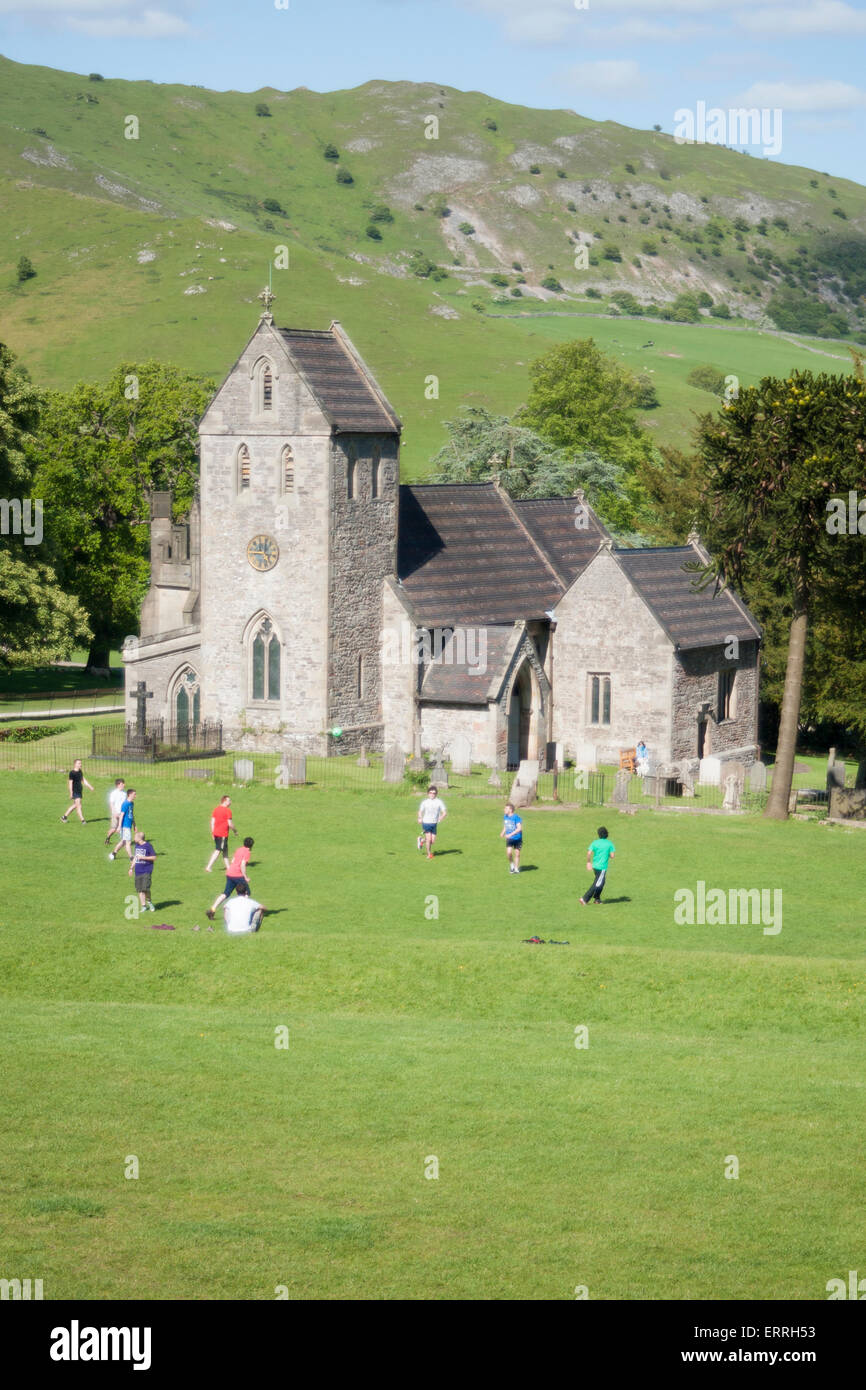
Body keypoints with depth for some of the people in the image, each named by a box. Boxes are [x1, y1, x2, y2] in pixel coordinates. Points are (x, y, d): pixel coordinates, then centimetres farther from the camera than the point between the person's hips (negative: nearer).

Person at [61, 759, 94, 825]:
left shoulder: (80, 772, 10)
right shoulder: (72, 773, -14)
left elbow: (84, 780, 19)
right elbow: (70, 783, -14)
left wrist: (90, 787, 15)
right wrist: (71, 793, -17)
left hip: (79, 791, 9)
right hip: (75, 792, -8)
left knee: (75, 805, 16)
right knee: (79, 806, -9)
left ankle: (64, 816, 29)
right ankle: (82, 820, -8)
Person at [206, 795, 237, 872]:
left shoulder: (215, 809, 9)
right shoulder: (227, 810, -13)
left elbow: (212, 821, 10)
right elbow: (230, 824, -13)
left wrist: (213, 833, 15)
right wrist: (234, 831, 3)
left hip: (216, 833, 8)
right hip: (223, 834, -8)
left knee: (225, 850, 17)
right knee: (218, 851, -3)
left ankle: (228, 867, 22)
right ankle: (208, 867, -7)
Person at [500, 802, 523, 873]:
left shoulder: (516, 817, -17)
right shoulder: (505, 817, 2)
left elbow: (519, 828, -22)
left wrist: (510, 834, -27)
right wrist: (502, 833, 1)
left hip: (517, 838, -3)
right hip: (509, 838, 3)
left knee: (517, 853, 5)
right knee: (509, 852, -14)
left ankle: (516, 868, 20)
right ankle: (511, 864, 12)